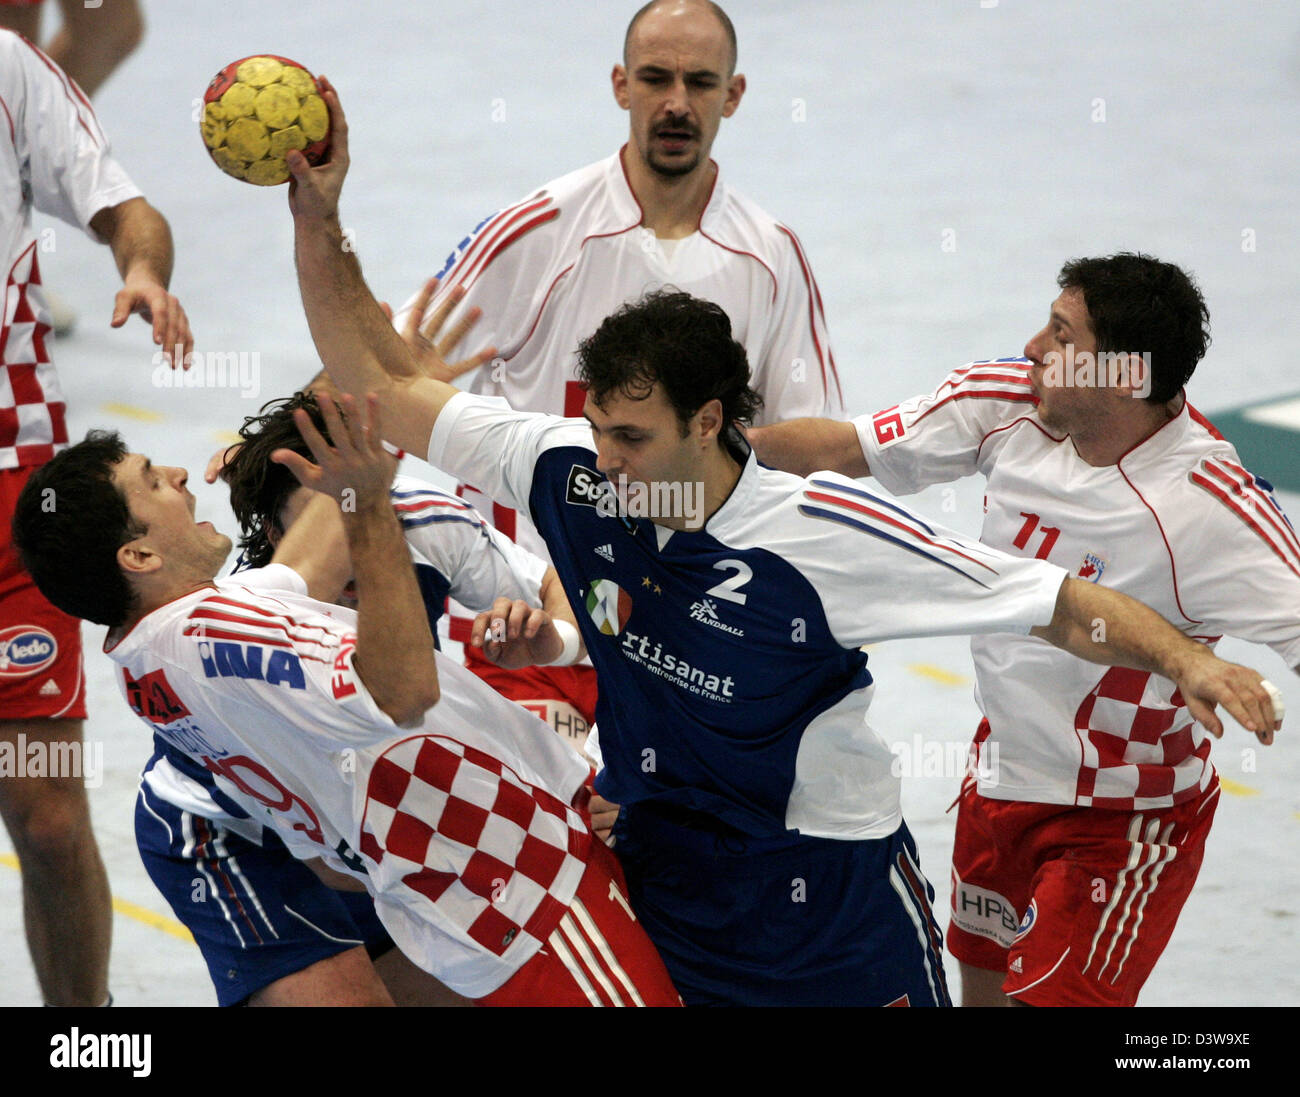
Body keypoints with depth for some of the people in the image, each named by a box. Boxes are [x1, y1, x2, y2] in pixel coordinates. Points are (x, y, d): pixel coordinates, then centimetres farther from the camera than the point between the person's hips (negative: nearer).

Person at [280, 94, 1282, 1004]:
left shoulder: (825, 532, -22)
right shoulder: (570, 472, -11)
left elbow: (1056, 602, -18)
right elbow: (383, 384, -4)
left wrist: (1185, 659, -33)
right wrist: (320, 219, -14)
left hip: (826, 891, -4)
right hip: (653, 882, 4)